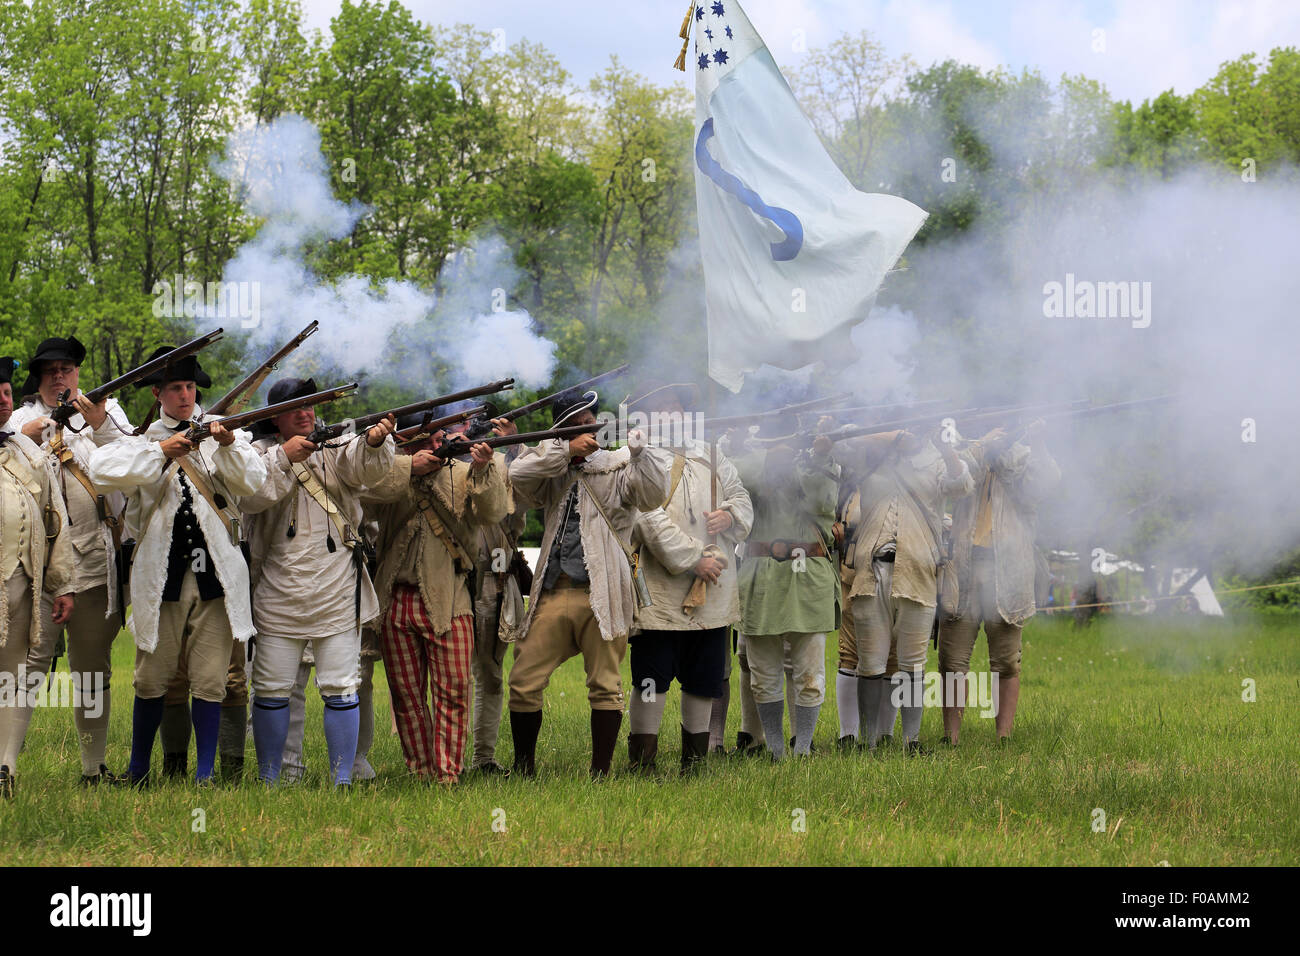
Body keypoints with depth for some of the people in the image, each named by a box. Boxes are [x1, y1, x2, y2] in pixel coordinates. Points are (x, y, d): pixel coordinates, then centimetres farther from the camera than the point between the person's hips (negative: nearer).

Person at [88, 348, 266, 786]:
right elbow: (102, 468, -9)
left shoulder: (222, 431, 10)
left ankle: (205, 773, 7)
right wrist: (162, 451, -17)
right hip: (160, 574, 0)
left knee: (209, 680, -1)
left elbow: (251, 480, -4)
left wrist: (228, 446, -22)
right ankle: (137, 771, 19)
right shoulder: (142, 439, 9)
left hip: (215, 573, 0)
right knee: (152, 679, 5)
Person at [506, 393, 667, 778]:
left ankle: (600, 772, 9)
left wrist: (640, 451, -24)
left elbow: (653, 494, -10)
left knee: (605, 685, 1)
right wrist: (566, 450, -10)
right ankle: (523, 768, 15)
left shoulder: (618, 466, 6)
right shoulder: (554, 472, 16)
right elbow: (518, 475, -2)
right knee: (524, 682, 0)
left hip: (602, 594, -3)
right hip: (554, 594, 3)